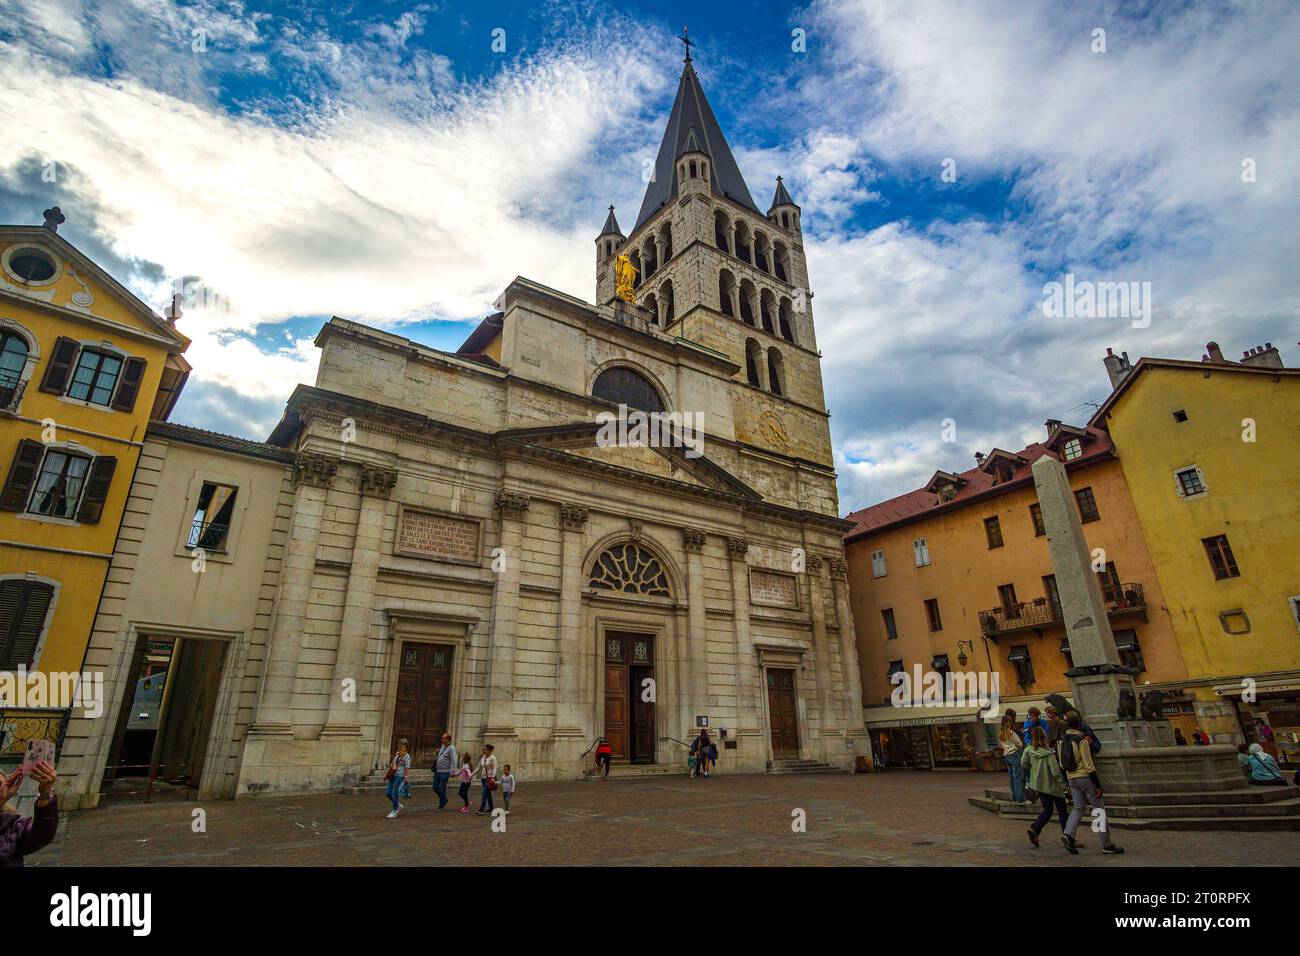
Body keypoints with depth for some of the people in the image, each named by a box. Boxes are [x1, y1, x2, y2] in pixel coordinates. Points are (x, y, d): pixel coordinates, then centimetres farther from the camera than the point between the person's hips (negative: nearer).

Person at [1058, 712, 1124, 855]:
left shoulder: (1061, 741, 9)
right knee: (1099, 808, 5)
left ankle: (1068, 834, -9)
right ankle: (1106, 845, 9)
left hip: (1071, 778, 6)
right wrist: (1097, 786, -10)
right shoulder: (1081, 740, -13)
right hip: (1085, 777, -6)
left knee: (1078, 808, 10)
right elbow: (1088, 764, -15)